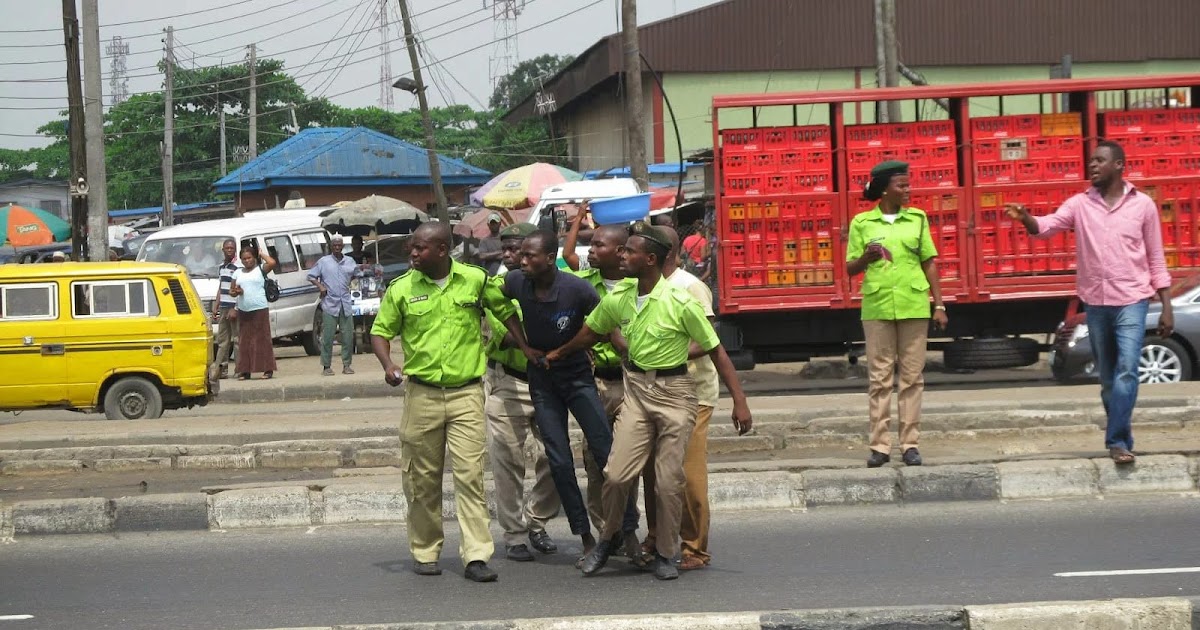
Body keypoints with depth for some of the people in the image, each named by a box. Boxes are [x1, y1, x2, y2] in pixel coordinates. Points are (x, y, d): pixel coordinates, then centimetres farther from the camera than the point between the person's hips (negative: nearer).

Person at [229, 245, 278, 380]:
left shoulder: (260, 269, 1)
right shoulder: (238, 273, 13)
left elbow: (272, 263, -18)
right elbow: (231, 290, 16)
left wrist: (262, 254, -2)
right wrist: (236, 292, -6)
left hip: (259, 310, -5)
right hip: (243, 311, 5)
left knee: (262, 339, -5)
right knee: (244, 341, 5)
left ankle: (268, 369, -3)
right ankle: (245, 371, 8)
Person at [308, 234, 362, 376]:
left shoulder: (349, 261, 11)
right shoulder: (324, 261, 3)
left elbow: (358, 274, 23)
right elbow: (311, 275, 7)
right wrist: (319, 286, -6)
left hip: (346, 304, 3)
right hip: (329, 304, -3)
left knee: (348, 335, 2)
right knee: (328, 336, -4)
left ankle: (347, 365, 11)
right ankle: (326, 366, 1)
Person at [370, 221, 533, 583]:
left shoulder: (476, 280, 1)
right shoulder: (401, 289, 1)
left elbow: (505, 311, 17)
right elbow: (381, 332, 8)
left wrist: (525, 348, 14)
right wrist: (388, 365, -10)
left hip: (466, 393, -1)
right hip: (421, 394, 1)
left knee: (470, 474, -8)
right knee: (422, 478, 6)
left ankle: (476, 556, -10)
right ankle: (425, 552, 18)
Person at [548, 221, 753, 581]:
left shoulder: (681, 302, -14)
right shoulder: (617, 298, 1)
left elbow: (716, 351, -9)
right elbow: (591, 332, 22)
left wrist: (739, 401, -12)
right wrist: (558, 354, 36)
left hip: (675, 392, -3)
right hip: (636, 389, 3)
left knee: (670, 480, -2)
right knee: (618, 474, -7)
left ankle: (665, 555, 13)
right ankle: (607, 540, 16)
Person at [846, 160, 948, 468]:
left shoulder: (917, 218, 8)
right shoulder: (862, 223, 3)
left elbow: (929, 263, 10)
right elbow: (851, 269, 6)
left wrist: (939, 304, 5)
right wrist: (867, 257, -15)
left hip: (913, 305, 1)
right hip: (877, 305, -1)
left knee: (912, 376, 2)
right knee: (879, 376, 0)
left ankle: (910, 443, 5)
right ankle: (879, 445, 2)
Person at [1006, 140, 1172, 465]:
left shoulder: (1142, 204, 1)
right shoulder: (1079, 204, 5)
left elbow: (1156, 260, 3)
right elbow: (1048, 225, -10)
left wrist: (1167, 307, 0)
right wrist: (1026, 219, -33)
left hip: (1131, 302, -3)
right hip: (1095, 304, 3)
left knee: (1126, 372, -17)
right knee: (1108, 378, 11)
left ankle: (1117, 441, -18)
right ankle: (1120, 439, 22)